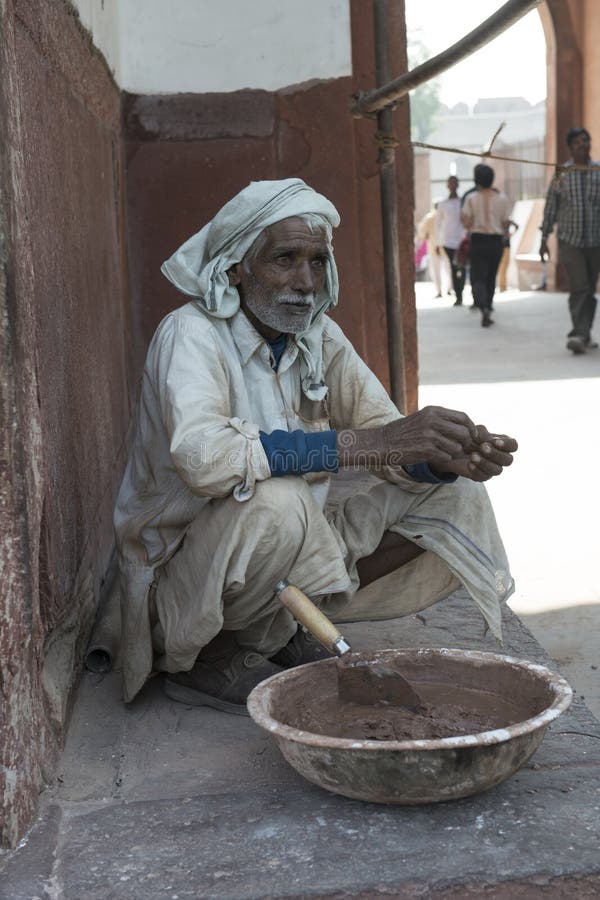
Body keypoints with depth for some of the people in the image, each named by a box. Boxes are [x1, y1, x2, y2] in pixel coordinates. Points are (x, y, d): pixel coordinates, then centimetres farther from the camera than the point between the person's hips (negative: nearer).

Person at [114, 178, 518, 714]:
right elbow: (202, 456, -38)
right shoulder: (192, 335, -18)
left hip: (288, 554, 7)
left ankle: (283, 630, -1)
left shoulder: (319, 337, 1)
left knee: (452, 494, 0)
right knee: (274, 500, -37)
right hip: (182, 583, -7)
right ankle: (212, 656, -9)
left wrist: (450, 456, -24)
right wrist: (369, 443, -39)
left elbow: (396, 456, 1)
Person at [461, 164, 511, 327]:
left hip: (477, 242, -2)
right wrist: (505, 234, 22)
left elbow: (467, 223, -9)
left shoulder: (471, 199, -6)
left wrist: (462, 217, 13)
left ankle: (483, 307, -26)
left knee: (478, 277, -1)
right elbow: (505, 223, 3)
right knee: (491, 277, 15)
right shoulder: (502, 198, -1)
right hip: (495, 241, 2)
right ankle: (487, 309, 21)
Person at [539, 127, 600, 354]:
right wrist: (544, 239, 5)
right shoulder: (561, 174, 2)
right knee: (579, 287, -14)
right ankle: (580, 335, -19)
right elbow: (550, 208, 7)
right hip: (569, 240, -2)